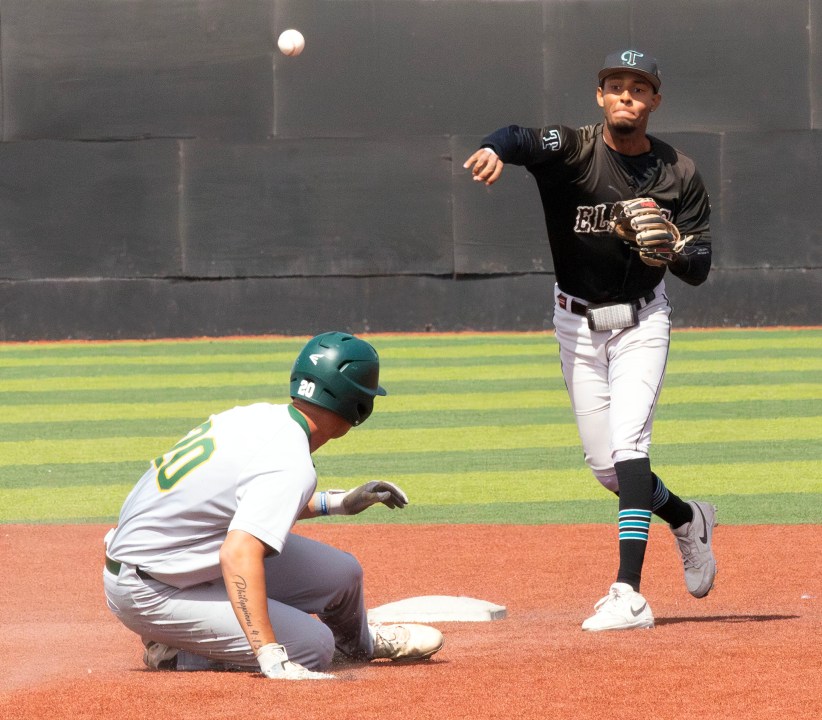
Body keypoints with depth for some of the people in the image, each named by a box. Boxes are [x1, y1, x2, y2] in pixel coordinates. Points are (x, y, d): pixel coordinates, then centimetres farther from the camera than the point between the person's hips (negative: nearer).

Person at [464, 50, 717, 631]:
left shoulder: (679, 174, -8)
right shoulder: (574, 151, -13)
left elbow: (699, 270, -6)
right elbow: (523, 140, -36)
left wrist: (672, 248, -29)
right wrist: (495, 150, -60)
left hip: (641, 320, -2)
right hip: (577, 322, 2)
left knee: (628, 443, -20)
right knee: (604, 464, 7)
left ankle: (629, 595, -26)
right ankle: (687, 520, 38)